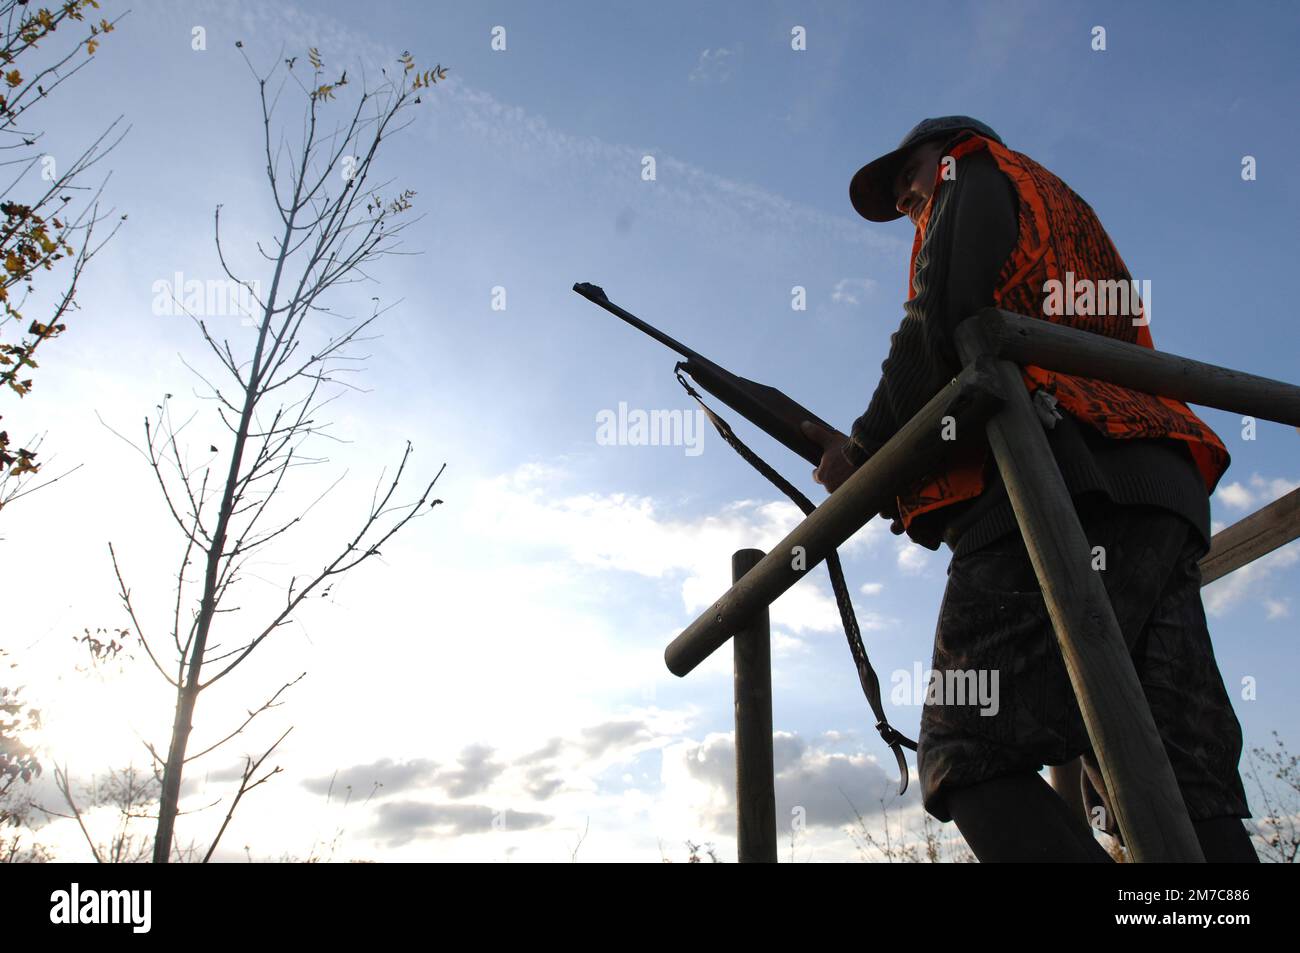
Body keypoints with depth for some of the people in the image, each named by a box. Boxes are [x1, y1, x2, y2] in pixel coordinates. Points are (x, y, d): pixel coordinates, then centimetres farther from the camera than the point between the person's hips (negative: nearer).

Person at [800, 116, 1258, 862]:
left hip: (1061, 479, -9)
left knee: (971, 753, -15)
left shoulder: (979, 175, 17)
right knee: (1181, 788, -2)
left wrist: (865, 448, 7)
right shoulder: (1074, 223, 41)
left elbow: (941, 325, -3)